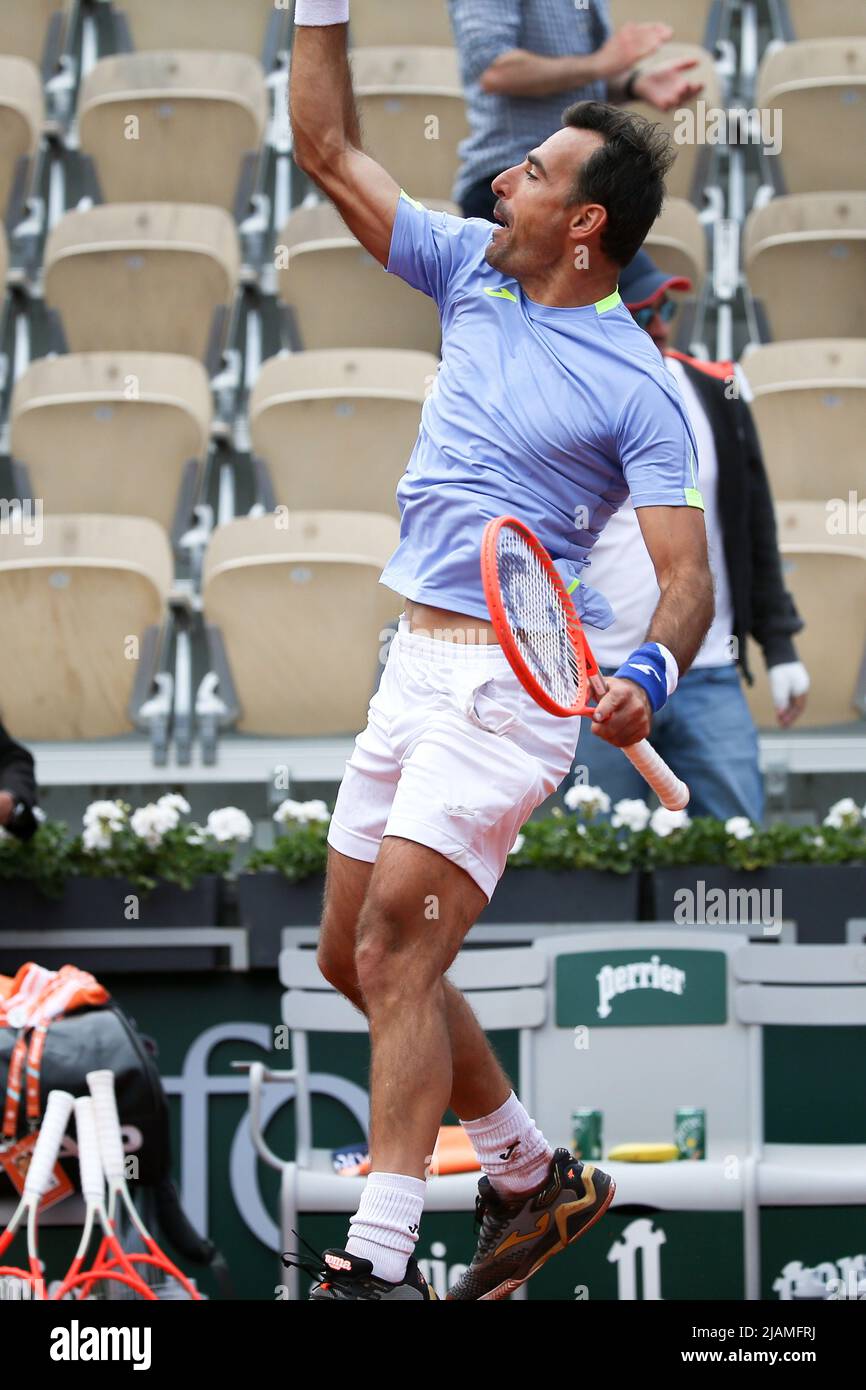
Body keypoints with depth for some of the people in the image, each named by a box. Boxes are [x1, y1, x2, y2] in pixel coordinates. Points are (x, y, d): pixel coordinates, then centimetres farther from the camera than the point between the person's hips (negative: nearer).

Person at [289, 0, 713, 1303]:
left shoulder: (640, 389, -10)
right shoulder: (471, 272, 9)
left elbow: (688, 578, -13)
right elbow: (328, 149, 14)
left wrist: (648, 676, -33)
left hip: (512, 681, -8)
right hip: (416, 661, 8)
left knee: (395, 951, -18)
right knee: (355, 959, 11)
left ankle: (379, 1258, -18)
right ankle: (533, 1177, 26)